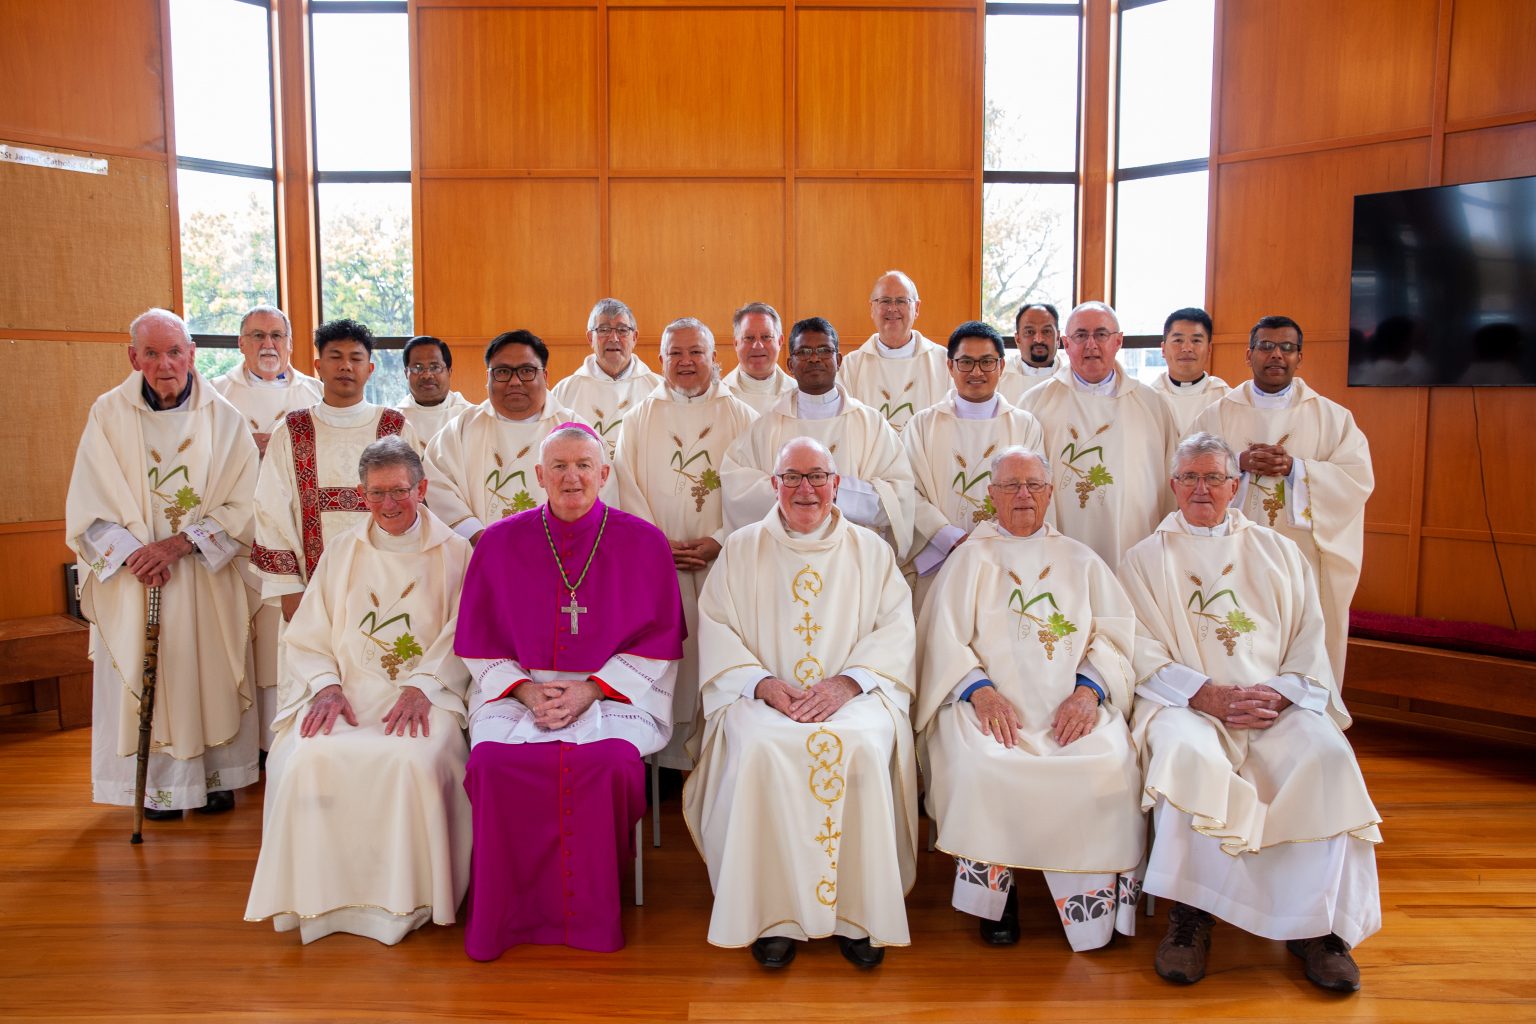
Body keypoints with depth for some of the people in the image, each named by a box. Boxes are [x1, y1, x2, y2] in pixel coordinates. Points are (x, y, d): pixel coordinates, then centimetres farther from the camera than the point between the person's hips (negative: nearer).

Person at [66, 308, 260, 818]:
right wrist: (134, 554, -16)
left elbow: (241, 505, -6)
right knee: (144, 678, 4)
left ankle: (217, 776, 18)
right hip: (131, 578, 0)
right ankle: (159, 785, 17)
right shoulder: (108, 415, -1)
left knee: (210, 675, 5)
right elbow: (88, 508, -2)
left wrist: (181, 543, -17)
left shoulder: (223, 418, -2)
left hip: (208, 578, 0)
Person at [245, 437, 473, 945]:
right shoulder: (342, 552, 18)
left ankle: (402, 900, -14)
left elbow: (462, 640, 1)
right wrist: (327, 685, -6)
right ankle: (320, 899, -11)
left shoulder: (453, 554, 9)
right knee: (306, 760, -29)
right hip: (347, 693, 3)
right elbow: (306, 637, 13)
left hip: (427, 694, -3)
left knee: (413, 761, -34)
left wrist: (420, 685, -15)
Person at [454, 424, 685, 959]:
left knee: (609, 759, -32)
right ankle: (506, 918, -8)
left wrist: (591, 689, -11)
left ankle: (591, 916, -10)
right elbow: (478, 644, 8)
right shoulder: (500, 543, 7)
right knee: (493, 761, -29)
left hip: (616, 691, -1)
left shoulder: (643, 543, 2)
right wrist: (526, 690, -9)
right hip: (517, 690, 2)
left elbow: (656, 645, 1)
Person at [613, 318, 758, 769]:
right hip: (657, 562, 1)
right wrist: (659, 543, -8)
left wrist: (718, 540, -12)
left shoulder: (740, 416, 10)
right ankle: (673, 744, 3)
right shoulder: (640, 418, 14)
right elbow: (629, 489, 5)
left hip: (724, 559, -1)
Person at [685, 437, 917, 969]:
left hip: (852, 695, 0)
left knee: (862, 747, -32)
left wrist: (847, 682, -13)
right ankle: (773, 914, -17)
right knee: (761, 748, -33)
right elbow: (716, 628, 5)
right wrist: (764, 684, -12)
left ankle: (859, 912, -16)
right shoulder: (742, 549, 13)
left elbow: (895, 630, 4)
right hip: (764, 695, 0)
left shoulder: (870, 550, 13)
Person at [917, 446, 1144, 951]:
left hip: (1072, 702, 2)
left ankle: (1096, 902, -9)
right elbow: (944, 639, 4)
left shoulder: (1081, 561, 21)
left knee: (1112, 764, -29)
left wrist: (1089, 689, -9)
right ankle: (996, 891, -9)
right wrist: (979, 690, -15)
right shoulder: (971, 558, 15)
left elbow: (1114, 633, 11)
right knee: (978, 765, -32)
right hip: (991, 701, -1)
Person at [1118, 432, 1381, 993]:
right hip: (1187, 702, -2)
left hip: (1276, 702, 2)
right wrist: (1206, 694, -14)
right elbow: (1143, 652, 1)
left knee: (1326, 755, -28)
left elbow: (1310, 641, 11)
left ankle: (1315, 921, -15)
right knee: (1189, 754, -35)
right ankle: (1190, 911, -18)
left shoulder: (1278, 552, 19)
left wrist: (1280, 693, -9)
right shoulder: (1146, 559, 13)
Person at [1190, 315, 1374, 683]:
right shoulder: (1216, 415, 10)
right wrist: (1240, 463, -15)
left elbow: (1359, 480, -1)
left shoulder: (1332, 417, 10)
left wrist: (1295, 468, -13)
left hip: (1305, 560, 0)